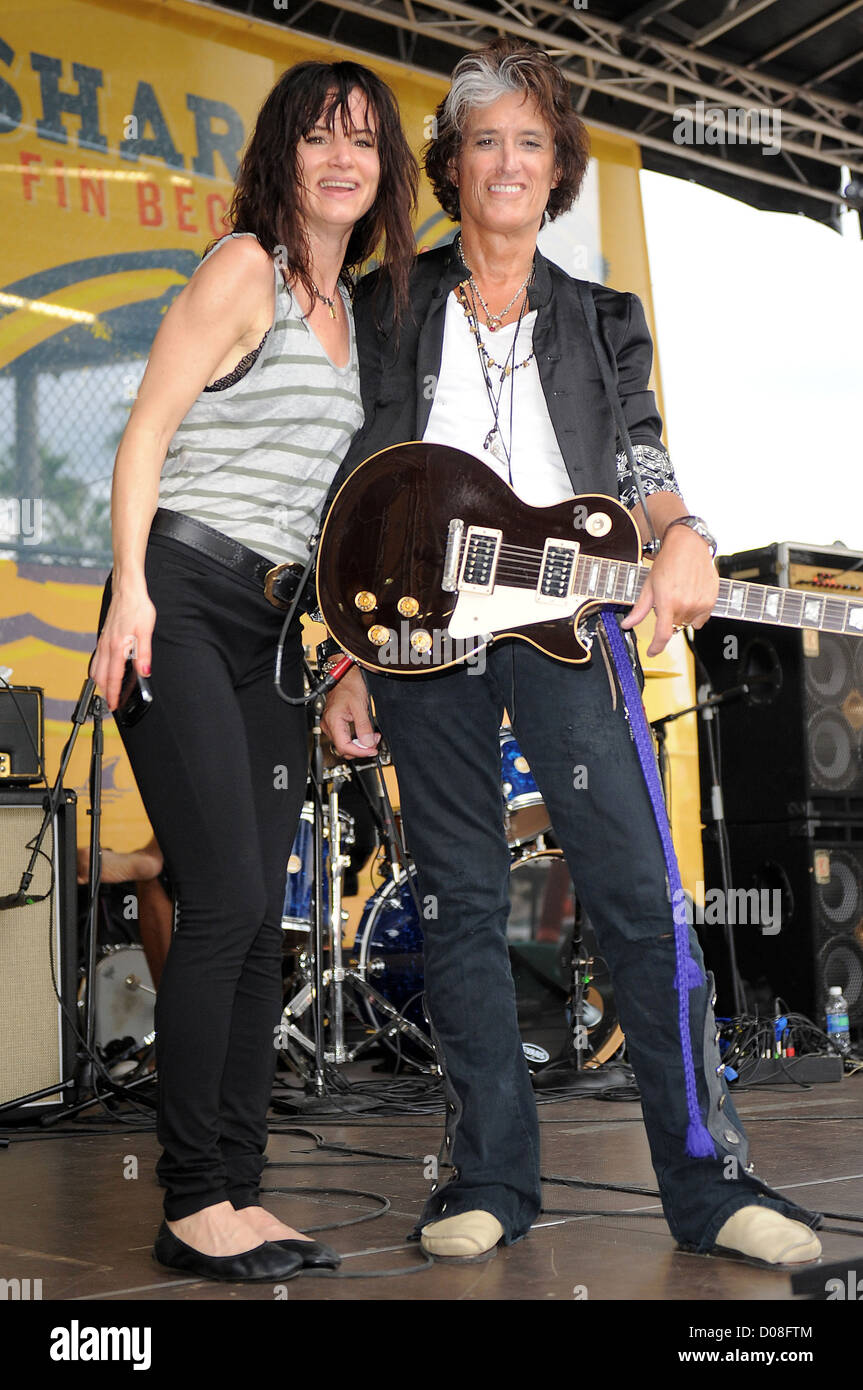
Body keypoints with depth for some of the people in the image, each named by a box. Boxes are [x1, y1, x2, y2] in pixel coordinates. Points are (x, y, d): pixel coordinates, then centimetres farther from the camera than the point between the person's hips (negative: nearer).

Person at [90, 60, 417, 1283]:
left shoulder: (351, 307, 19)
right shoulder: (246, 267, -2)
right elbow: (147, 430, -7)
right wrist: (130, 588, -17)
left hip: (275, 628, 8)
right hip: (182, 607, -7)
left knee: (260, 915, 4)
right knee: (228, 901, -12)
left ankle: (238, 1193, 11)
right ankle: (192, 1204, -3)